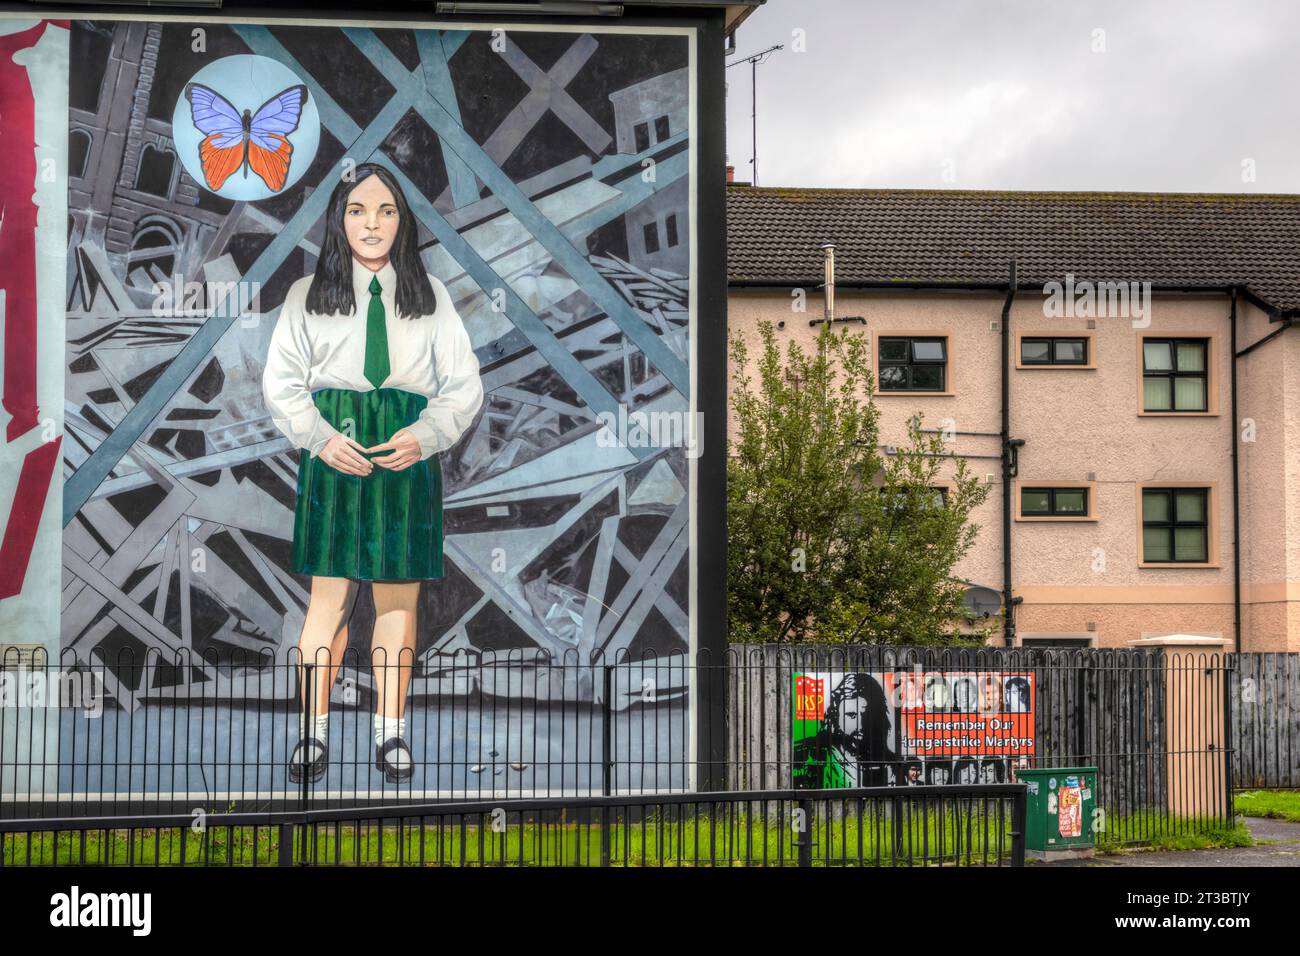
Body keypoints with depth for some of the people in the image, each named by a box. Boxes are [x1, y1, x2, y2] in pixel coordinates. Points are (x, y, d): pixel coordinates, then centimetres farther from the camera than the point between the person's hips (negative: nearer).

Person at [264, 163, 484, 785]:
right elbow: (281, 383, 5)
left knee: (399, 596, 3)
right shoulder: (307, 295, 10)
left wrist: (424, 436, -9)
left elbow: (464, 385, 8)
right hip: (334, 451, -1)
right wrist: (321, 438, -11)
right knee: (329, 594, -4)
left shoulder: (429, 295, 12)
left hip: (409, 453, 1)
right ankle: (314, 730, 3)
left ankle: (391, 732, 11)